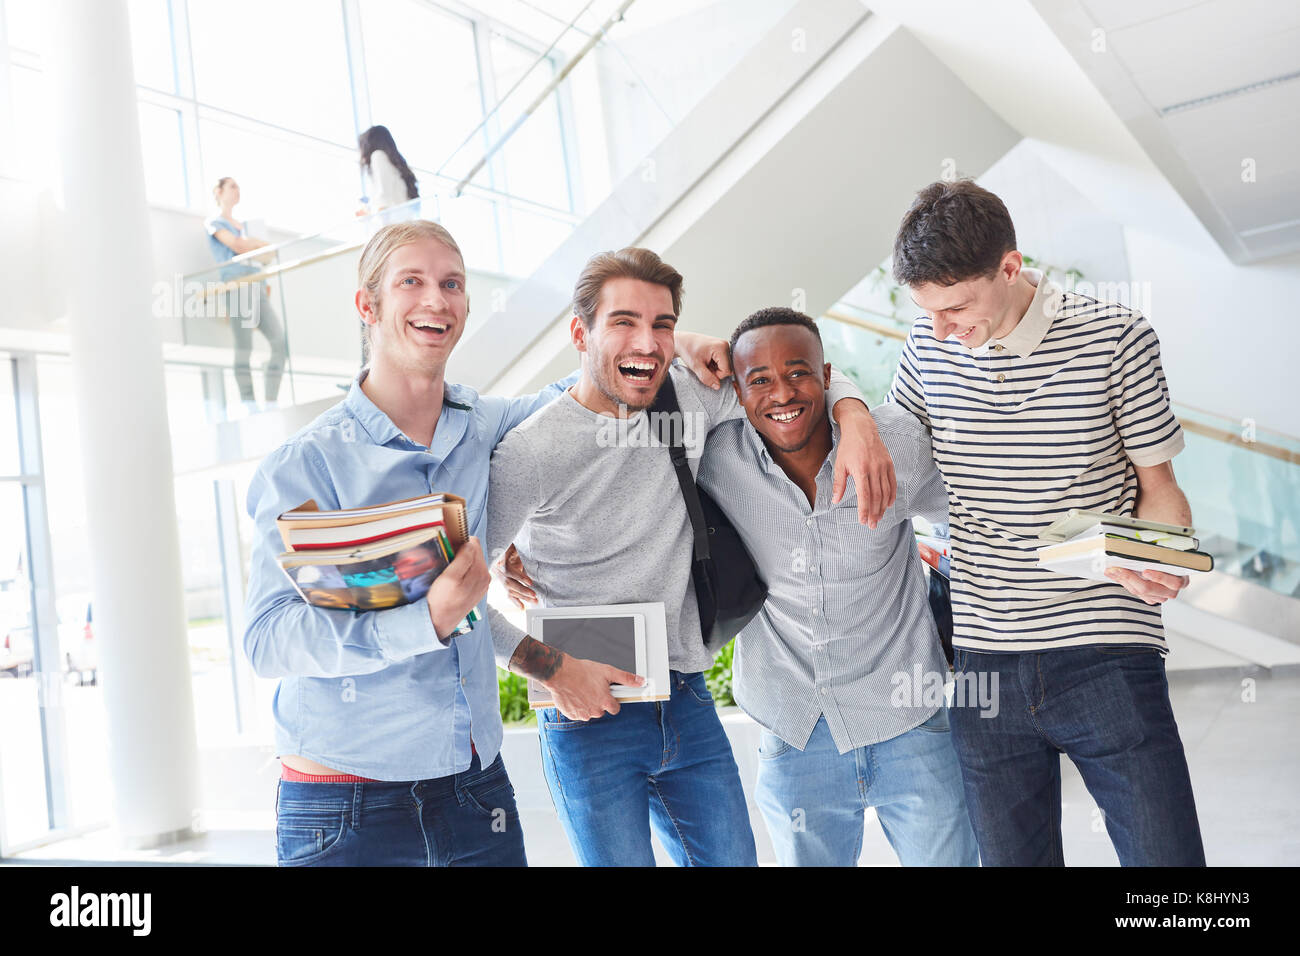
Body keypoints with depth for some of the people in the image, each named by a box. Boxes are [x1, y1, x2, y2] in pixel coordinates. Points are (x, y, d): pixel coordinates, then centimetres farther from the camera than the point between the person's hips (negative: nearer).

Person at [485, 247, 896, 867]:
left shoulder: (688, 398, -2)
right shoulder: (531, 452, -16)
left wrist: (857, 423, -10)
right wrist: (553, 669, -15)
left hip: (687, 700, 5)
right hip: (588, 716, -5)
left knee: (731, 858, 14)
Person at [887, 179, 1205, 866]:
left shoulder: (1115, 337, -3)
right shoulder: (927, 349, 5)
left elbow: (1157, 482, 4)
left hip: (1106, 659, -2)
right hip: (983, 663, 3)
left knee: (1164, 855, -2)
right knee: (1011, 856, 11)